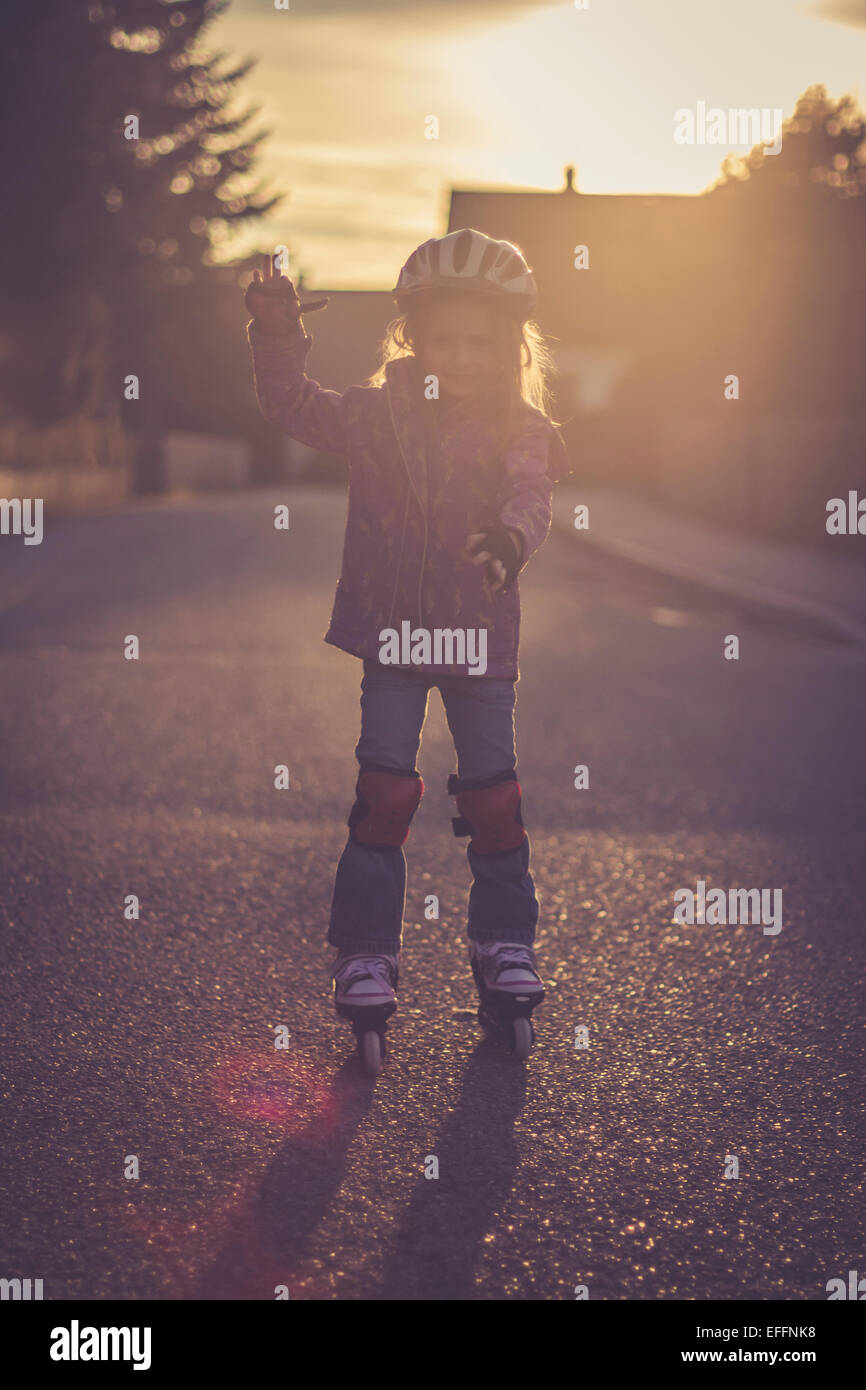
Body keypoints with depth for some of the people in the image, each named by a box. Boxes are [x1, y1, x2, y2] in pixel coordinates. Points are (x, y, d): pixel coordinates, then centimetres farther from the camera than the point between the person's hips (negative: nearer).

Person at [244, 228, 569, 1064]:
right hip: (391, 633, 0)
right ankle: (366, 952, 7)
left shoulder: (520, 429, -3)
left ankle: (504, 940, 24)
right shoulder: (380, 413, -1)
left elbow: (530, 495, -19)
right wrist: (277, 338, -14)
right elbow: (297, 409, 1)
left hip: (480, 636, 1)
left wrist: (511, 537, -42)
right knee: (385, 792, -2)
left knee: (494, 795, 8)